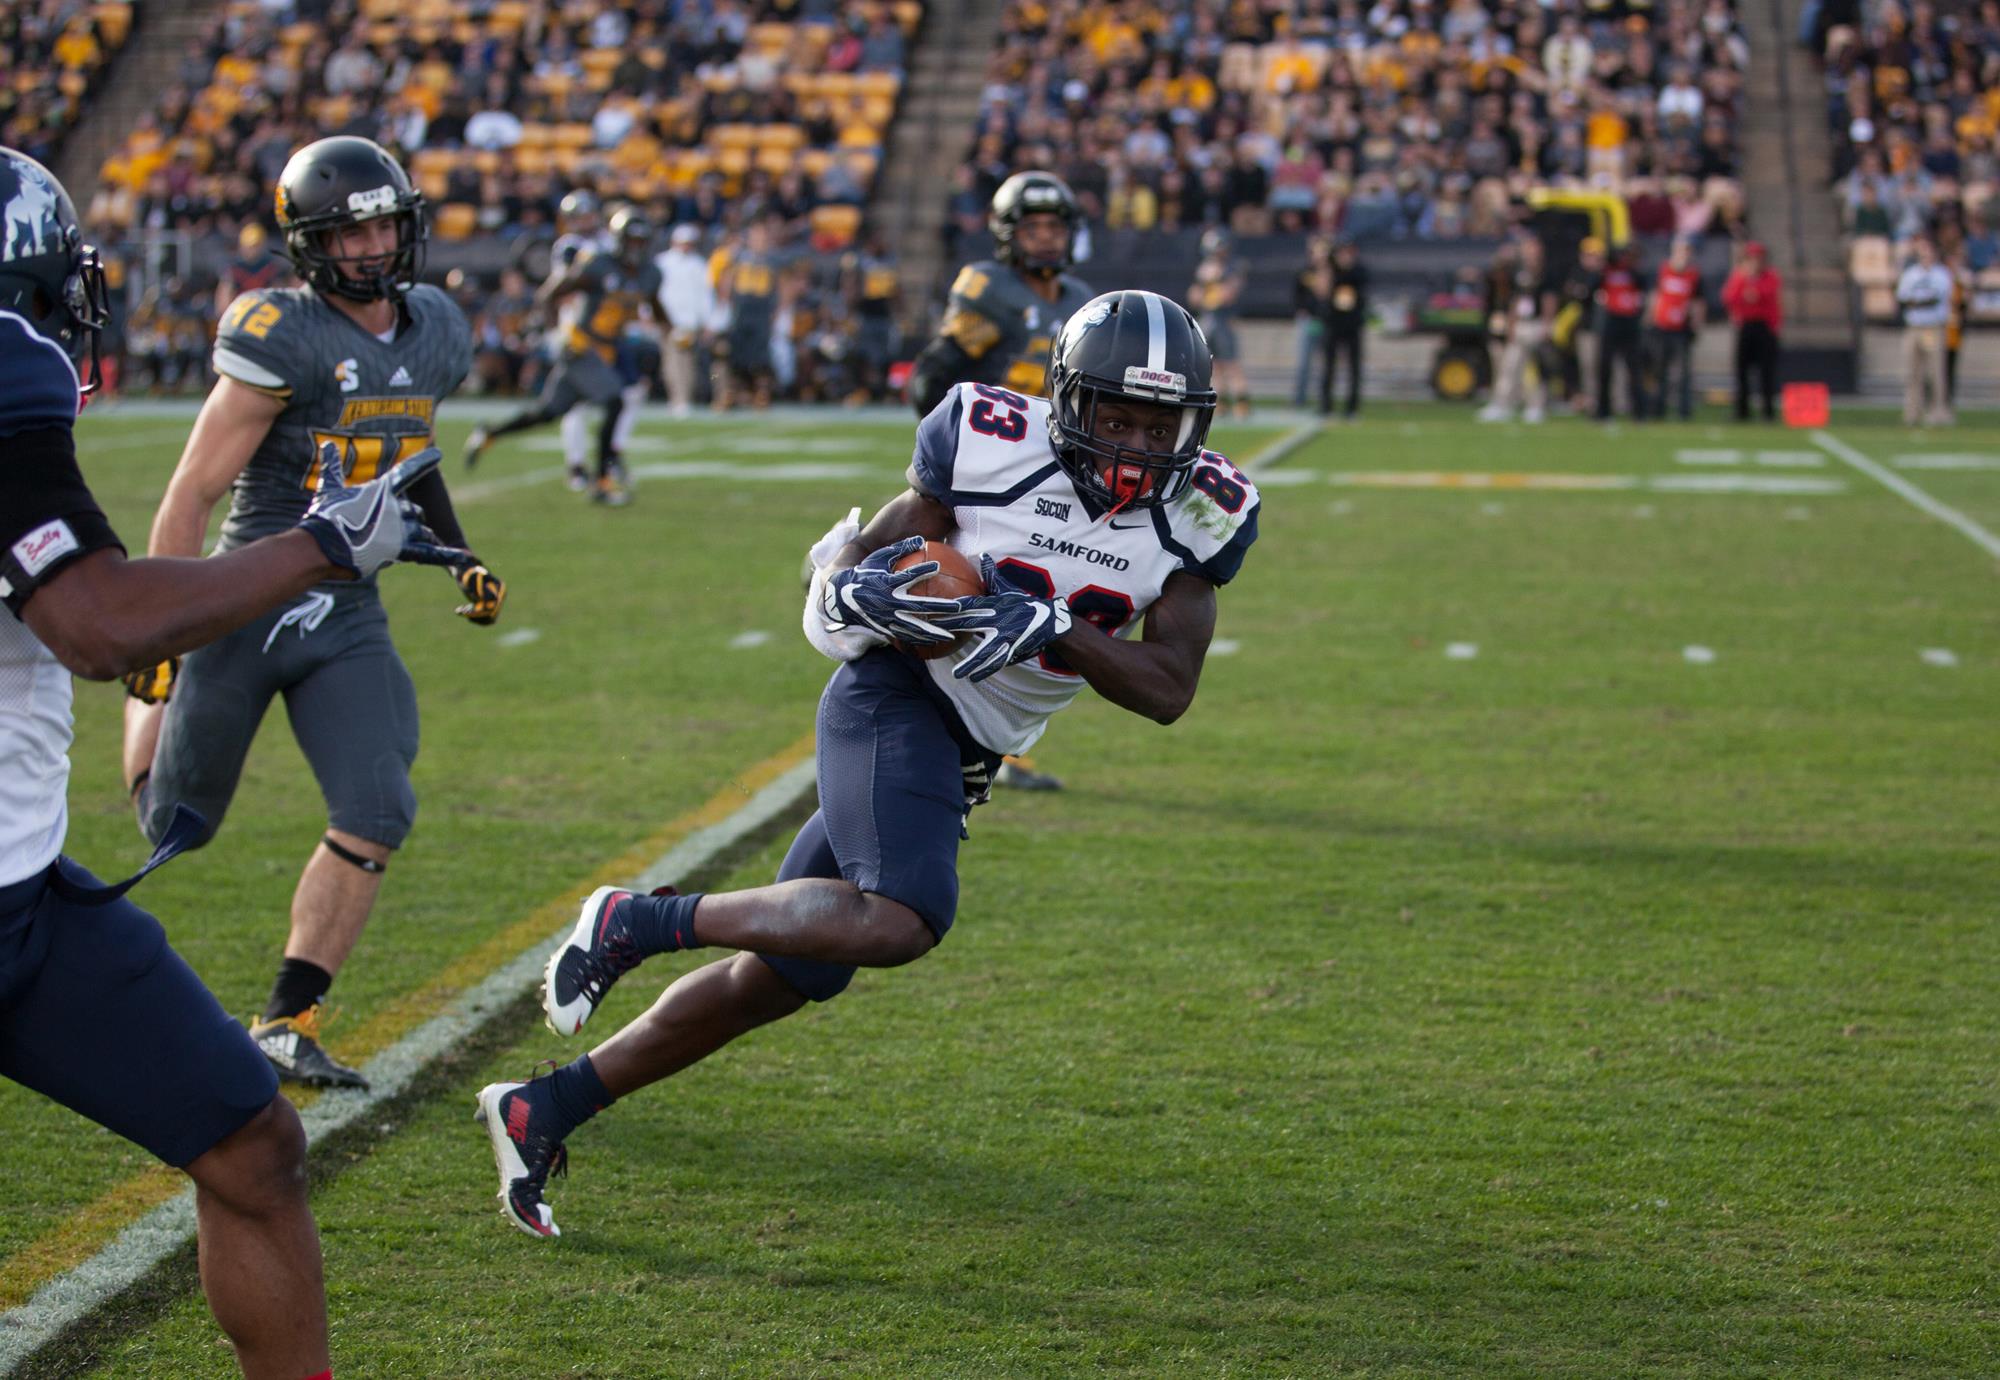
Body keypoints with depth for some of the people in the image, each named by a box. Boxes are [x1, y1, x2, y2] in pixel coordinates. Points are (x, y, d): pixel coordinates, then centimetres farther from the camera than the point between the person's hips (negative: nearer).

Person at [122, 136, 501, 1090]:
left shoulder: (438, 337, 6)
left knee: (376, 818, -12)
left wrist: (458, 557, 19)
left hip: (350, 620, 5)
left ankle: (285, 1024, 1)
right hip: (248, 607, -5)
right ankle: (147, 699, 46)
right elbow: (193, 494, -13)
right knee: (176, 824, 9)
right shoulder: (281, 340, -16)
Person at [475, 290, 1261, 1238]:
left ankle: (545, 1110, 17)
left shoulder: (1199, 518, -3)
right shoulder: (993, 447, -12)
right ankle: (639, 920, -16)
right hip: (895, 698, -6)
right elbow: (859, 555, -3)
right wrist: (858, 590, -27)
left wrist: (1052, 627, -22)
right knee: (899, 923, -32)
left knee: (781, 977, 7)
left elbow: (1168, 692, -7)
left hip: (960, 758, 6)